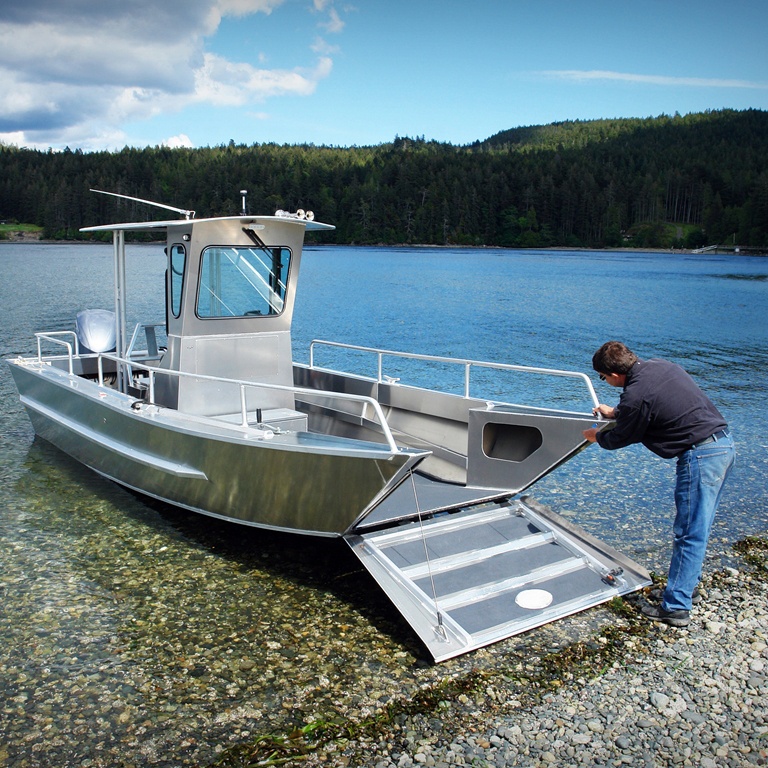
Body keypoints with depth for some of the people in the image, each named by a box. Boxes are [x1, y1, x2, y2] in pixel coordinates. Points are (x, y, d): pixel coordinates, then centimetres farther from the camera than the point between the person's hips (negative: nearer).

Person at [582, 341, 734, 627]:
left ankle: (675, 607, 3)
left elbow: (620, 439, -1)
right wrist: (616, 412, 35)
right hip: (724, 442, 10)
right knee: (698, 527, 20)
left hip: (700, 455, -10)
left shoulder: (636, 396, -18)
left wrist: (597, 436, 19)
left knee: (689, 533, -4)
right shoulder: (661, 365, 8)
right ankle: (687, 584, 33)